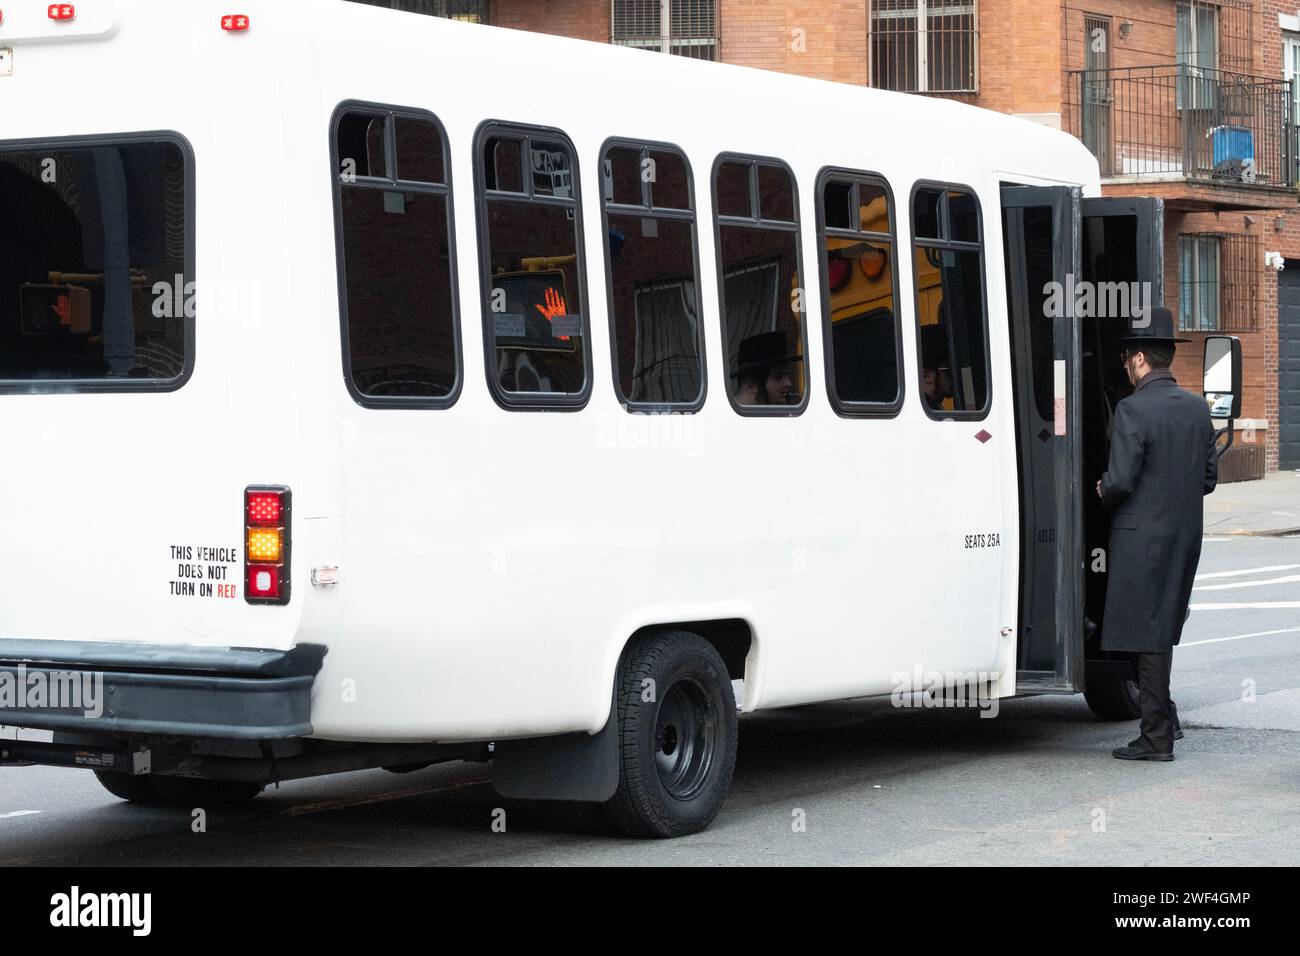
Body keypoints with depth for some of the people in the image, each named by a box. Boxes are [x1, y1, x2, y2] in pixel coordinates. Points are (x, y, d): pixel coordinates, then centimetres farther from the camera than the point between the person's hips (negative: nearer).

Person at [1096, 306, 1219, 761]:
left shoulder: (1133, 410, -15)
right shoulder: (1197, 407, 8)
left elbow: (1120, 481, -18)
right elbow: (1209, 476, 13)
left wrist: (1103, 494, 2)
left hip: (1142, 534, -7)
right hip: (1186, 534, 7)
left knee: (1147, 634, -2)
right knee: (1161, 631, 18)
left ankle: (1157, 736, 0)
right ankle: (1163, 719, 19)